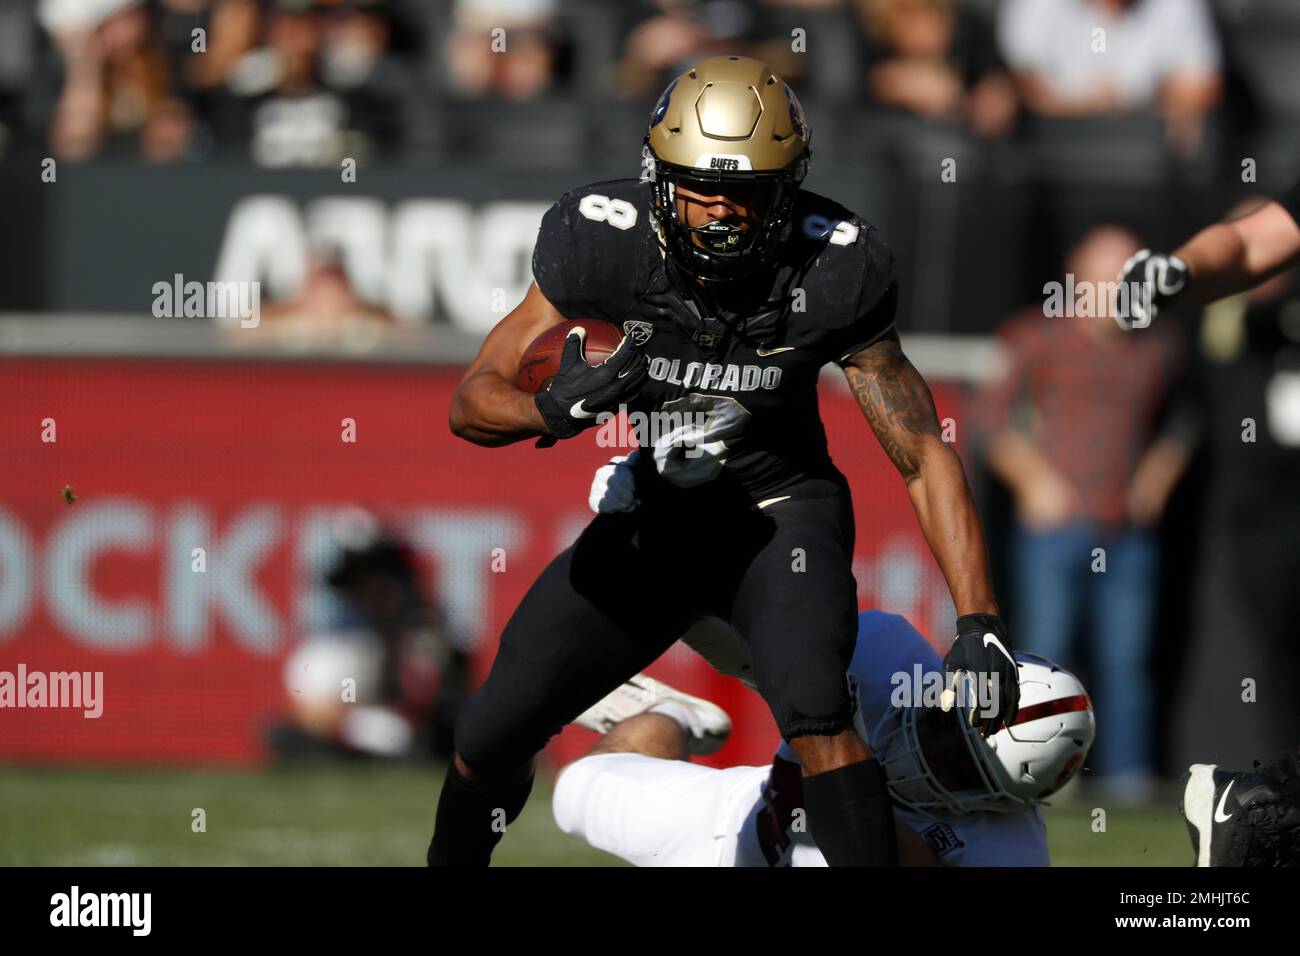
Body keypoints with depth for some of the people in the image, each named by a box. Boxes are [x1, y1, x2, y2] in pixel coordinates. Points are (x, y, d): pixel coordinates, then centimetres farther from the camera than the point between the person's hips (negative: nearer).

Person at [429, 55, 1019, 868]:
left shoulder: (829, 278, -23)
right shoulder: (603, 246, -22)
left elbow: (926, 458, -17)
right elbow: (472, 403, -16)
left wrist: (982, 625, -24)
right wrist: (555, 409, -40)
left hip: (778, 512, -2)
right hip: (652, 518, 2)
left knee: (816, 711, -30)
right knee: (495, 732, 4)